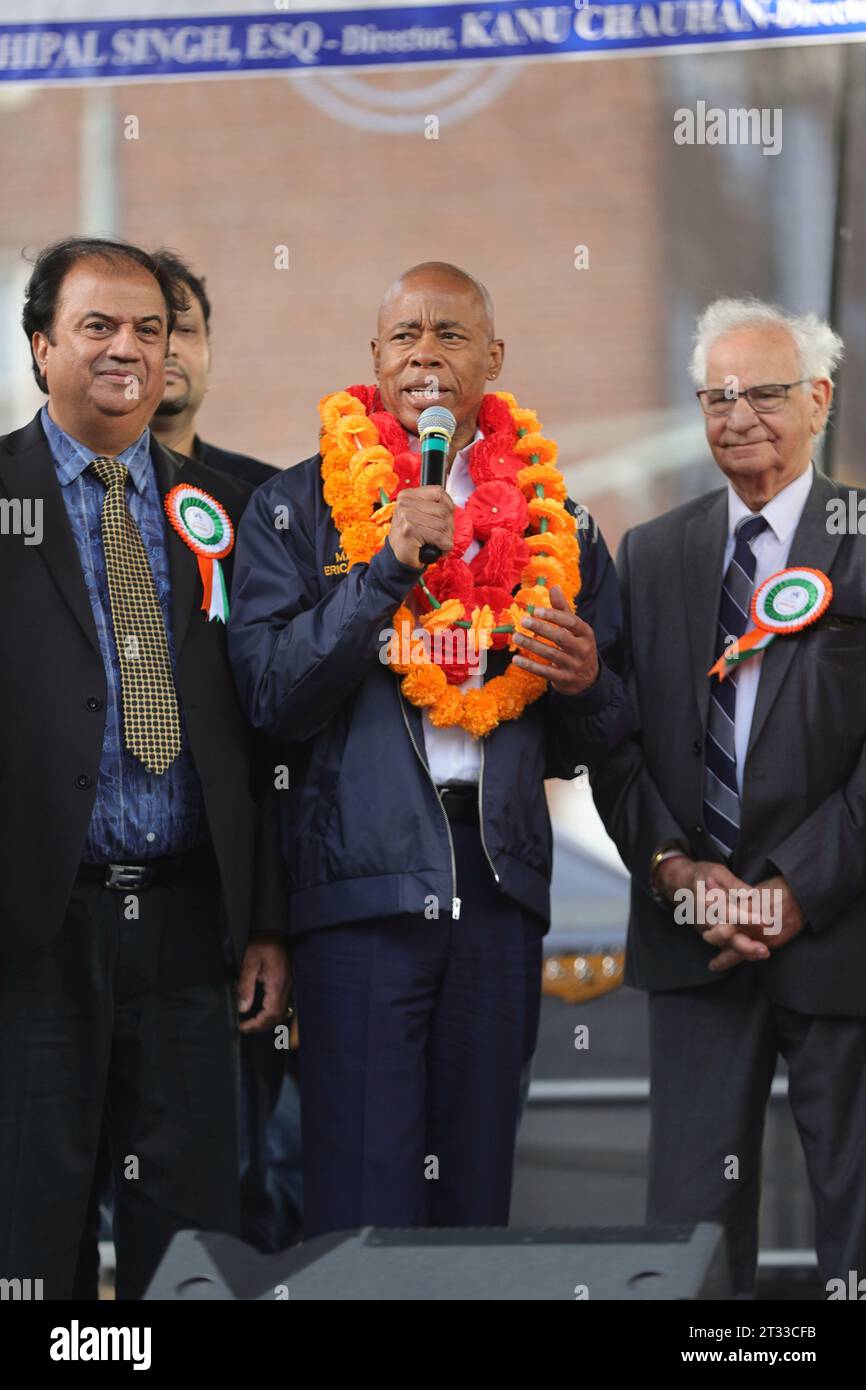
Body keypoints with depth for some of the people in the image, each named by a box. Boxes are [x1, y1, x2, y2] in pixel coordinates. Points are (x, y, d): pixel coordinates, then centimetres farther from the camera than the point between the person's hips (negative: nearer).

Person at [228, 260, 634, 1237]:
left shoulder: (551, 521, 13)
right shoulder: (299, 509, 4)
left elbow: (591, 744, 15)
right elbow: (270, 696, -7)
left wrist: (585, 684, -8)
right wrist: (388, 569, -14)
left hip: (501, 888, 3)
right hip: (361, 887, -3)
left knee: (475, 1193, 7)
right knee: (363, 1196, -7)